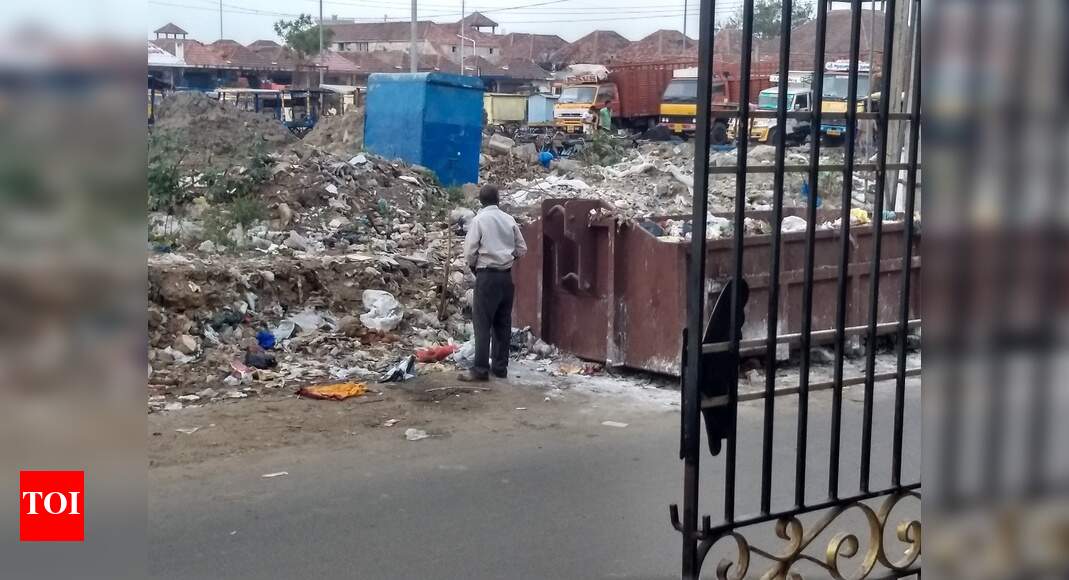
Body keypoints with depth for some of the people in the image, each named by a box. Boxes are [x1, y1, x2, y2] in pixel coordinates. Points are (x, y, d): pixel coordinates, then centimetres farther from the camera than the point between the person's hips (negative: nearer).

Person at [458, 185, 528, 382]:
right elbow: (521, 249, 7)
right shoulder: (509, 219, 4)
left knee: (482, 323, -4)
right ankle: (500, 367, 14)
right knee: (503, 323, 10)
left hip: (487, 276, -5)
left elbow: (470, 251, -9)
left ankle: (480, 369, -7)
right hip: (506, 275, 5)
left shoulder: (479, 219, -8)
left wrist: (473, 267, 9)